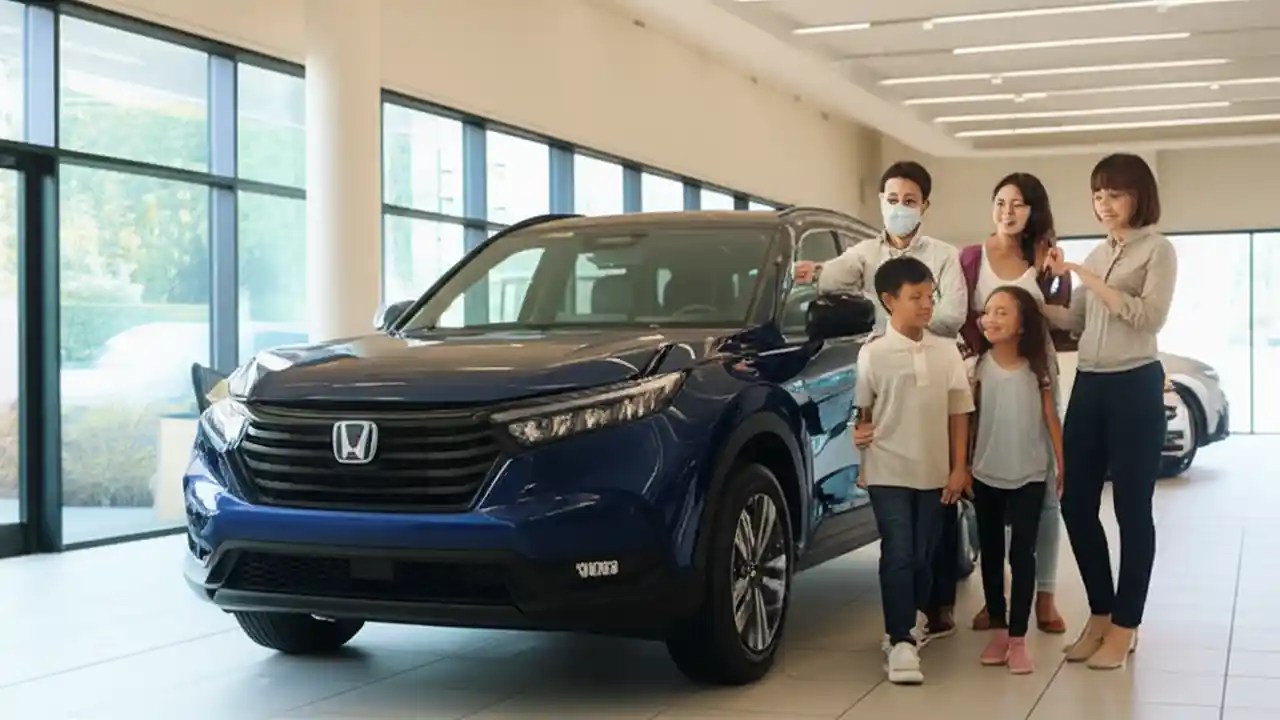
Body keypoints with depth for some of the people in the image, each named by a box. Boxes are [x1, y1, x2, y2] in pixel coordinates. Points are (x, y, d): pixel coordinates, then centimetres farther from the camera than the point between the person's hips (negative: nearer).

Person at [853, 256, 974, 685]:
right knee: (898, 555, -8)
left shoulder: (947, 351, 3)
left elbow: (958, 412, 6)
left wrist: (959, 467, 3)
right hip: (889, 471, -3)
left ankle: (908, 625, 29)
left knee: (922, 557, 10)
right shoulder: (873, 354, -7)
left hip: (934, 472, 4)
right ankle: (901, 642, -8)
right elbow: (863, 412, 3)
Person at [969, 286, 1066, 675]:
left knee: (1022, 555, -1)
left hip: (1029, 476, -1)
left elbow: (1051, 419, 0)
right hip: (986, 475, 1)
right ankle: (998, 632, 21)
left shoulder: (1037, 370, -3)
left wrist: (1063, 466, -2)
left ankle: (1018, 639, 3)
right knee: (991, 554, 10)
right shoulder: (977, 367, -3)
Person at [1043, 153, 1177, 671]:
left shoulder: (1157, 250, -3)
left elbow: (1149, 317, -16)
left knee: (1131, 508, 0)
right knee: (1076, 502, 6)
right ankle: (1101, 614, 20)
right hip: (1088, 385, 6)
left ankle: (1125, 627, 8)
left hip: (1135, 386, -6)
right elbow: (1078, 321, 13)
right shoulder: (1096, 254, 15)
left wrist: (1086, 278, -17)